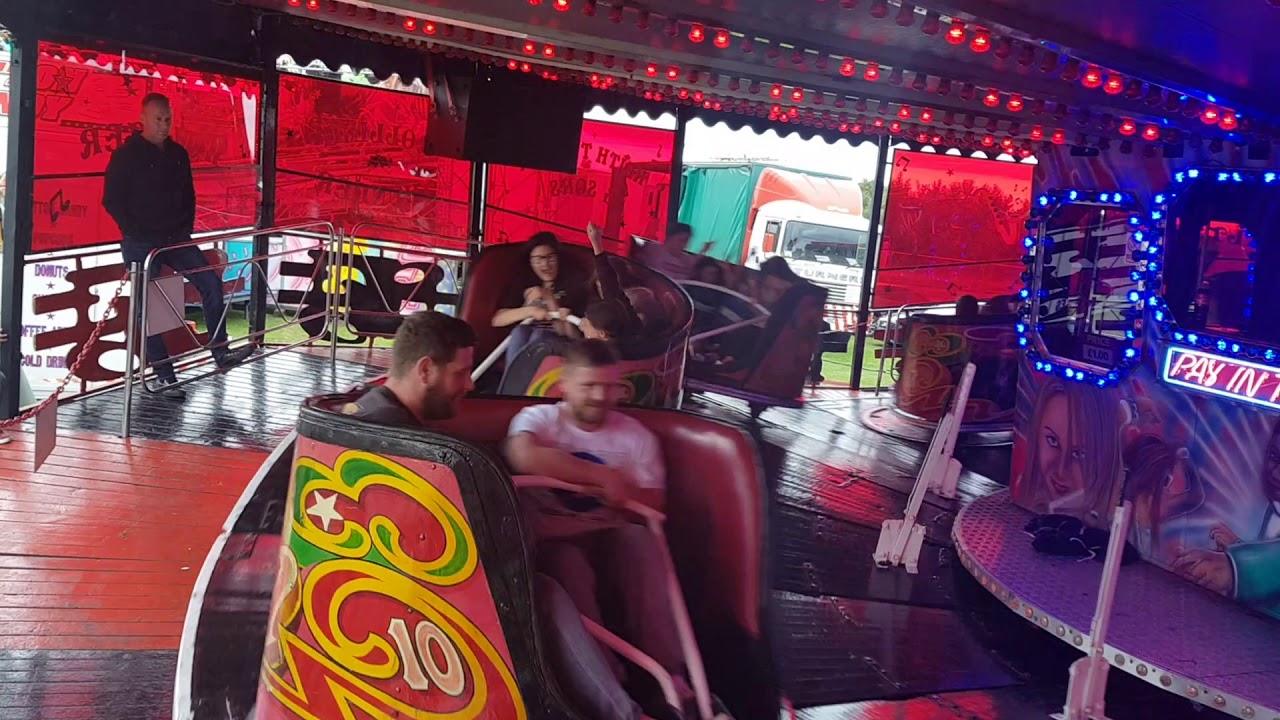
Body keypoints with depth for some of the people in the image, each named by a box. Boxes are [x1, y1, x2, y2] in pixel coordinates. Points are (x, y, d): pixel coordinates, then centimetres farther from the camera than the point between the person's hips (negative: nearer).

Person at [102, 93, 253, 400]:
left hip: (176, 238, 5)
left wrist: (187, 227, 9)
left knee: (211, 283, -13)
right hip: (141, 243, -5)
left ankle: (220, 352, -7)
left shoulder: (178, 154, 10)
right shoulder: (126, 155, -6)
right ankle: (164, 376, 4)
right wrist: (134, 232, -9)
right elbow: (111, 199, -6)